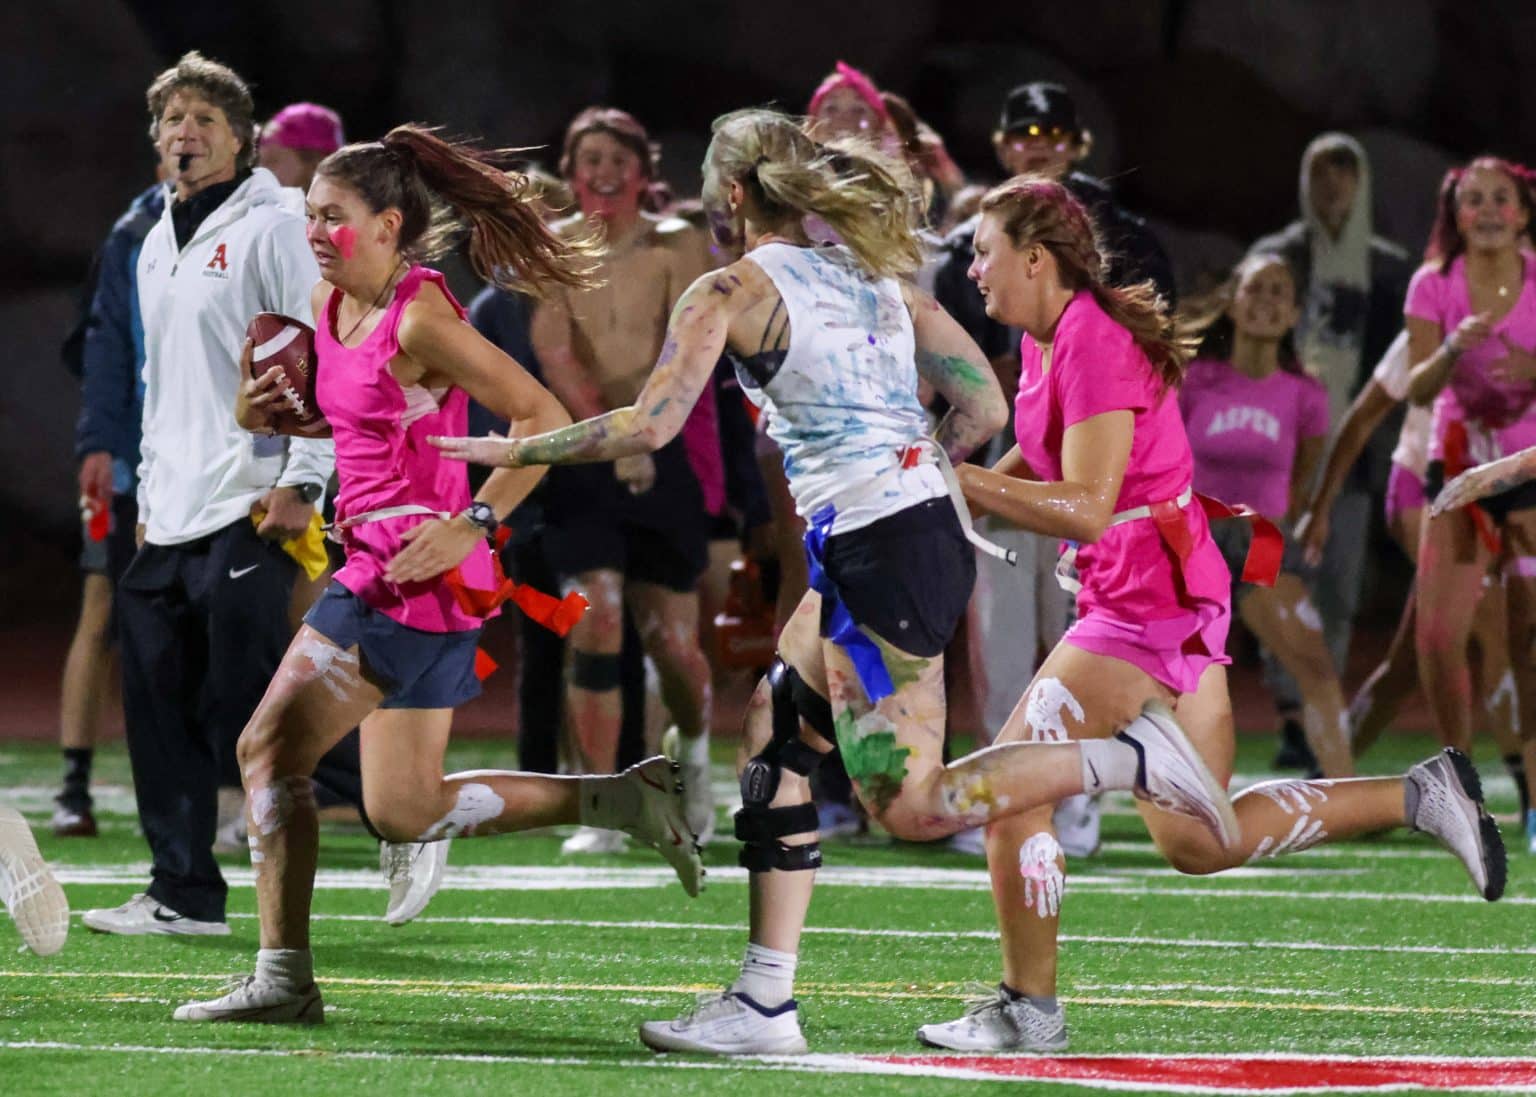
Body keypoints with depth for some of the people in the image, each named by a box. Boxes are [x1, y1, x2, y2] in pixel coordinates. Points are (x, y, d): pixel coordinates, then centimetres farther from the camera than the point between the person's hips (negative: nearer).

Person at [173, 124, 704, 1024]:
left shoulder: (419, 321, -17)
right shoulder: (331, 305, 10)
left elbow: (544, 417, -19)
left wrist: (470, 526, -23)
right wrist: (264, 411, 6)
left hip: (418, 575, -10)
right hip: (376, 571, 10)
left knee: (271, 746, -10)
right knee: (406, 813, 14)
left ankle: (284, 979, -5)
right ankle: (625, 798, 21)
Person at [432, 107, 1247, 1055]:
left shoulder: (732, 291, -3)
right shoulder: (874, 274, 17)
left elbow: (650, 426, -11)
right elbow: (985, 407, 12)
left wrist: (512, 451, 1)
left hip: (871, 550, -9)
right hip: (930, 526, 9)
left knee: (910, 805, -6)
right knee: (774, 738, 14)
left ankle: (1136, 760, -12)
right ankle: (765, 1002, 12)